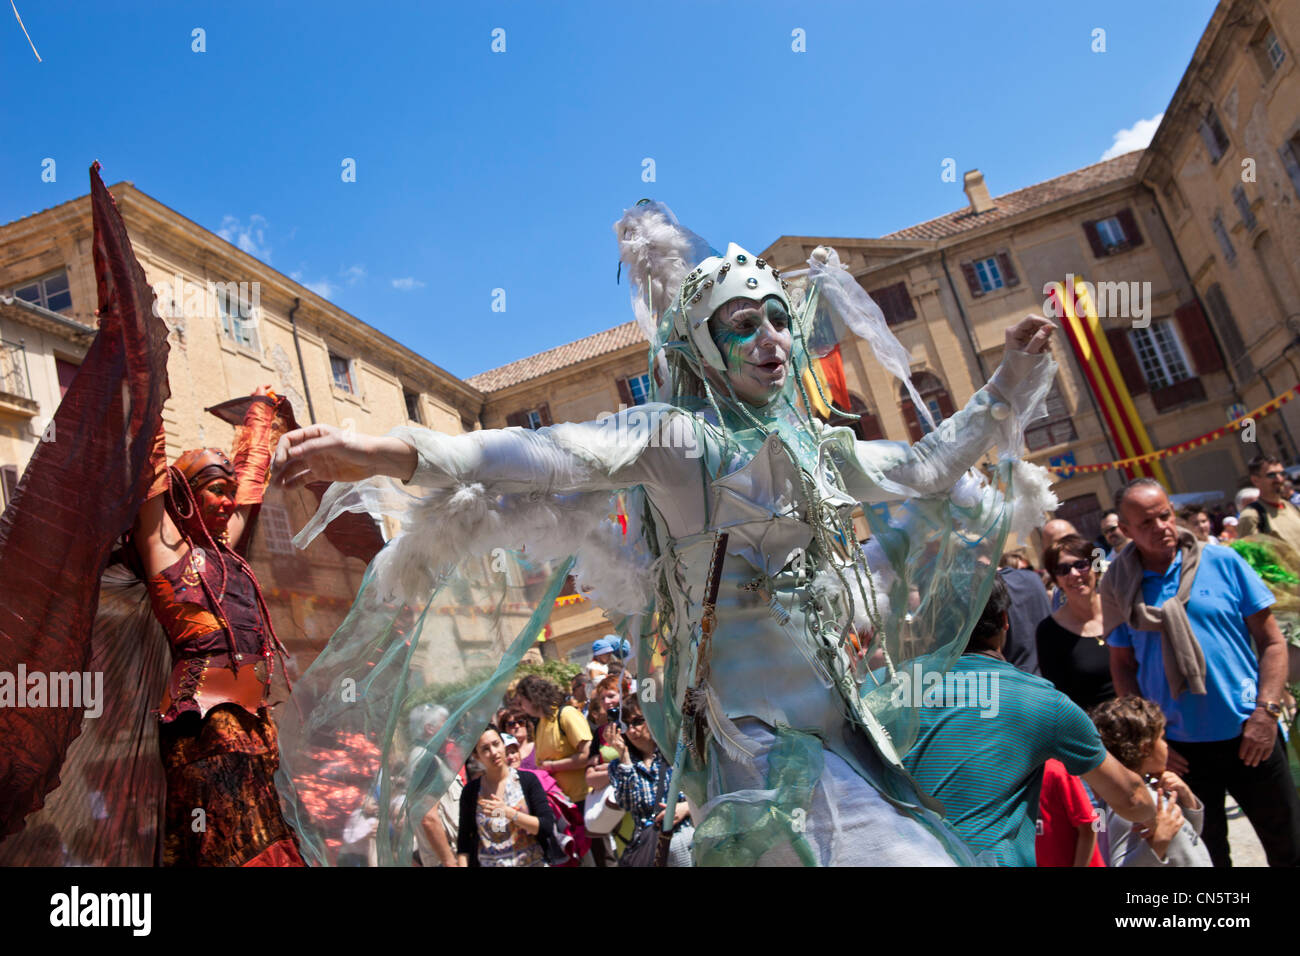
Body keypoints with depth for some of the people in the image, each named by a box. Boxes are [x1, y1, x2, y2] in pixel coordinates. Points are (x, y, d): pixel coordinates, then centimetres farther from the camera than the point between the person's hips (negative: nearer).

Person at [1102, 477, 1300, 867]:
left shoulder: (1222, 561, -5)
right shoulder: (1119, 586, -3)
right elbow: (1122, 666, 4)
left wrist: (1266, 712, -10)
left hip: (1248, 736, 0)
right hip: (1180, 749, 0)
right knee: (1206, 854, 17)